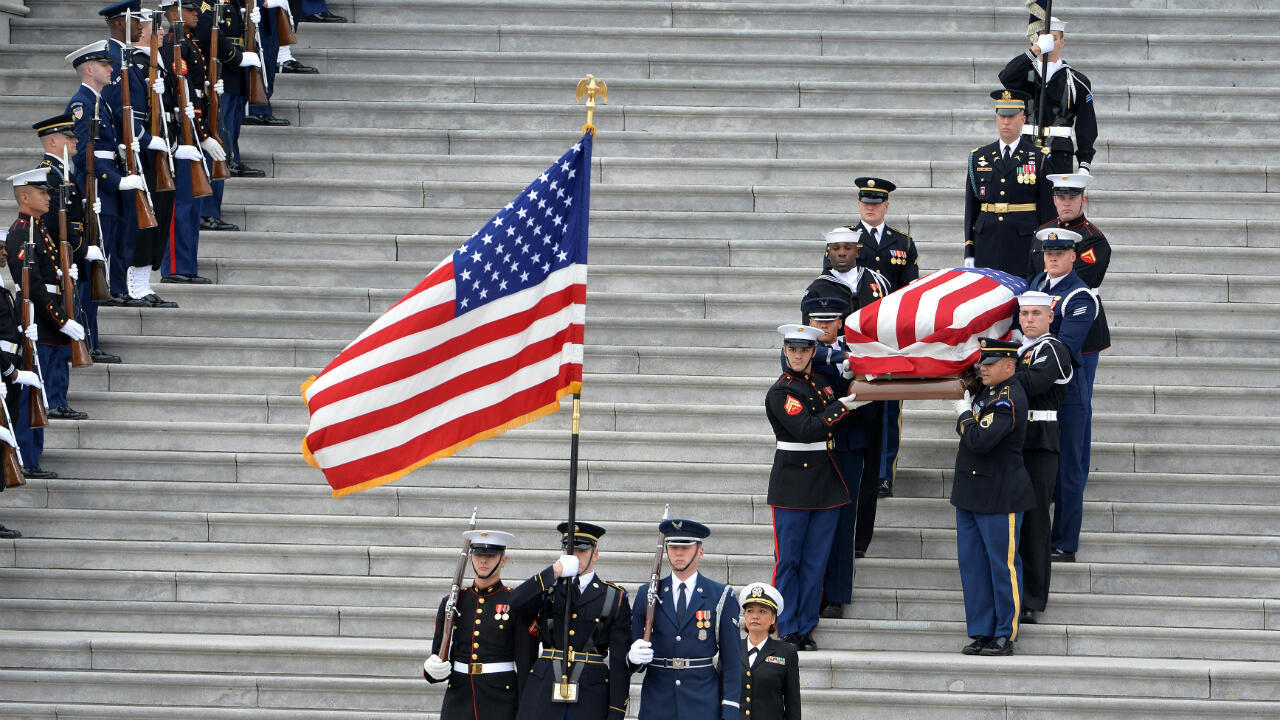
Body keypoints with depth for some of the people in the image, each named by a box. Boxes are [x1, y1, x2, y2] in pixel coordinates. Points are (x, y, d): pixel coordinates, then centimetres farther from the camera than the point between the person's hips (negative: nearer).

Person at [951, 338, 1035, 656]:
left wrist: (964, 415, -10)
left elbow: (981, 440, -26)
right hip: (970, 495, 10)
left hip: (1000, 497, -10)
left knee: (1003, 566, -1)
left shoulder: (1009, 399, -17)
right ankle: (981, 632, 17)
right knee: (972, 563, 10)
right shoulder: (987, 392, 12)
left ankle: (1005, 636, 5)